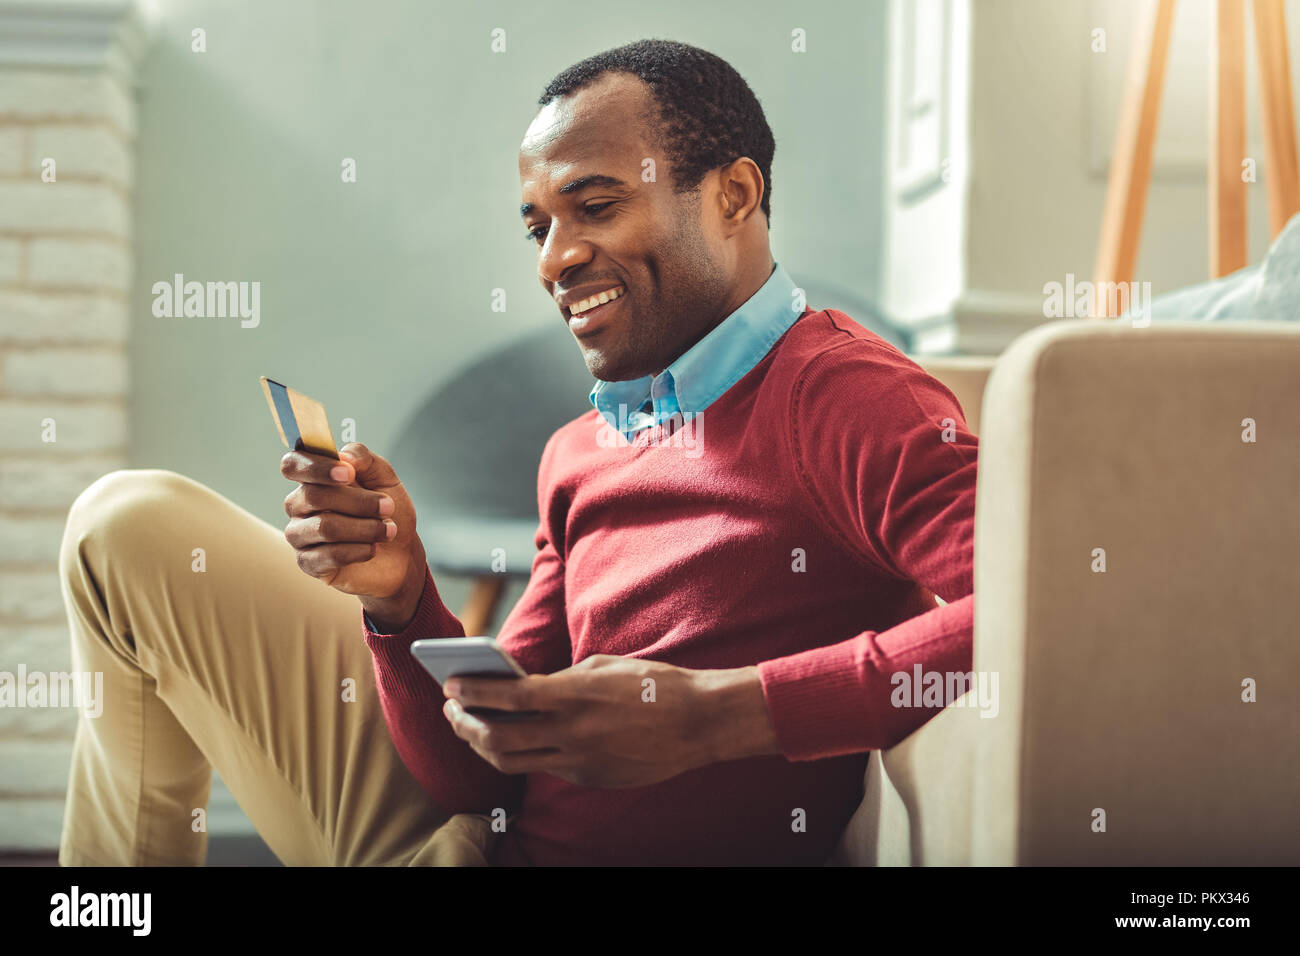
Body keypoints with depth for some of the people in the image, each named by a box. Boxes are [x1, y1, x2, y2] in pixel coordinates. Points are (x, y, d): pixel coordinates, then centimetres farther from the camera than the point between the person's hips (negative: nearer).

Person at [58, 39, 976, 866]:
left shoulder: (848, 397, -17)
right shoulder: (578, 456, 8)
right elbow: (483, 771, 3)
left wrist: (720, 712, -34)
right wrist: (400, 598, -16)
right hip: (477, 819, 8)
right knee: (130, 522, 17)